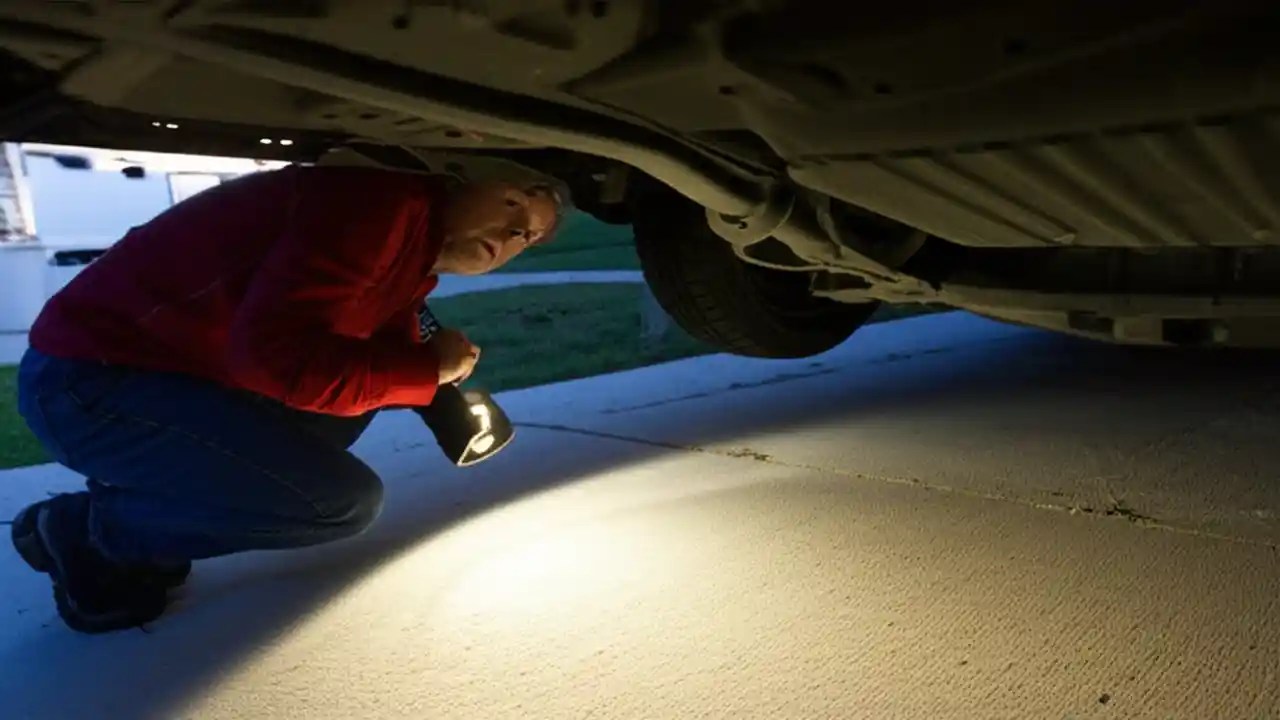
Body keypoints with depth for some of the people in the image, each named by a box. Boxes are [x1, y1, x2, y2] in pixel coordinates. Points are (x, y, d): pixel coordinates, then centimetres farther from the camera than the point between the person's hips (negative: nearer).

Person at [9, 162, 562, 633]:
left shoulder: (414, 256, 10)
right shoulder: (382, 204, -21)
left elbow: (387, 355, 16)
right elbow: (274, 350, -29)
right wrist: (428, 369, -18)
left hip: (176, 368, 10)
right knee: (346, 501, -14)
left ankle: (142, 503, 11)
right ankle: (87, 531, 1)